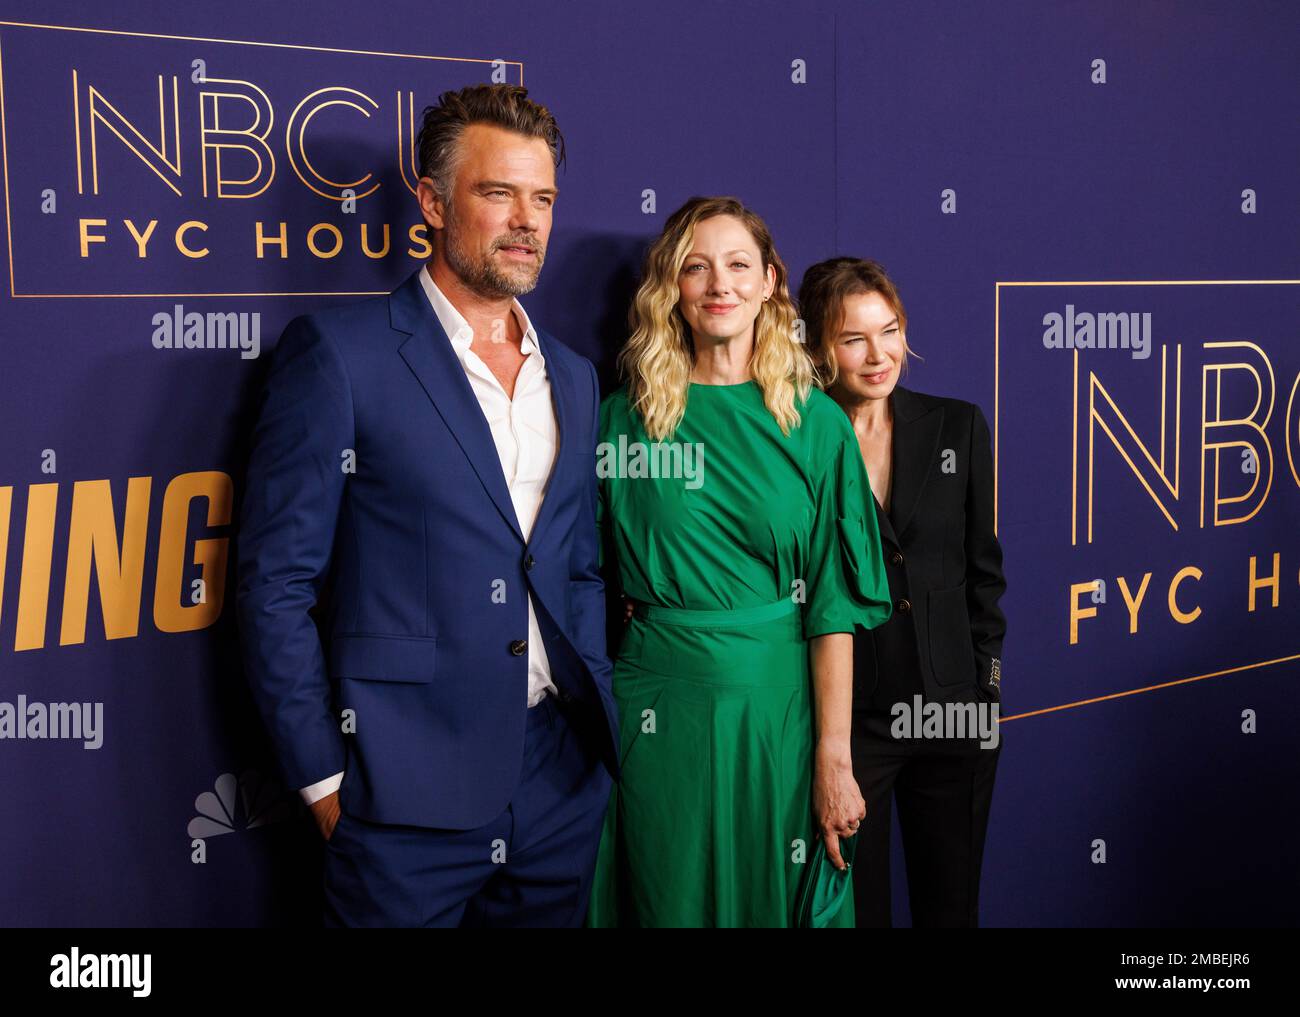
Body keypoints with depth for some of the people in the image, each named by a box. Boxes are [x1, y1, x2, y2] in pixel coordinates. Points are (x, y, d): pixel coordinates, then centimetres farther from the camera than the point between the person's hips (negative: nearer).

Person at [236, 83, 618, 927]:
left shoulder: (573, 376, 12)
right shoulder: (339, 353, -7)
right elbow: (275, 580, -8)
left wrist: (598, 717, 8)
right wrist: (324, 776, -9)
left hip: (562, 785, 5)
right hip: (408, 794, -5)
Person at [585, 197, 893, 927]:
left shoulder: (816, 423, 0)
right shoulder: (626, 418, 2)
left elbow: (834, 600, -5)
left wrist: (835, 758, -9)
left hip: (780, 702, 0)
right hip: (660, 704, 0)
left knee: (778, 898, 12)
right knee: (669, 900, 11)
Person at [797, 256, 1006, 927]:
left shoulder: (958, 426, 4)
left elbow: (983, 565, 9)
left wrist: (986, 683, 6)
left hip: (953, 713, 3)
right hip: (844, 716, -3)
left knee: (951, 903, 15)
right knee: (855, 904, 10)